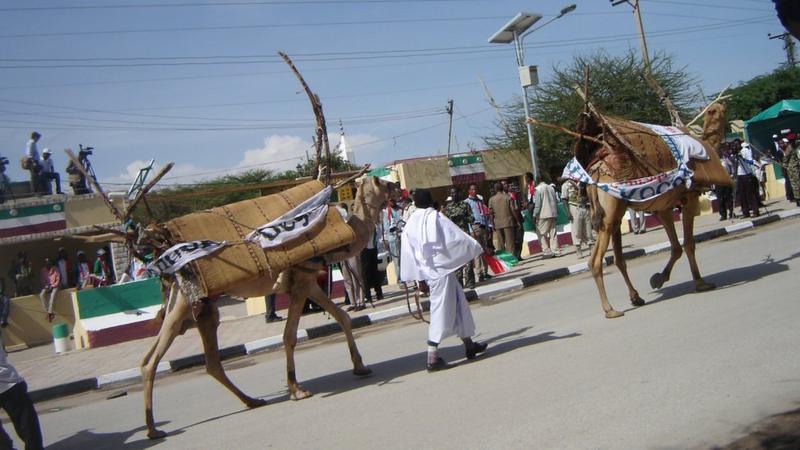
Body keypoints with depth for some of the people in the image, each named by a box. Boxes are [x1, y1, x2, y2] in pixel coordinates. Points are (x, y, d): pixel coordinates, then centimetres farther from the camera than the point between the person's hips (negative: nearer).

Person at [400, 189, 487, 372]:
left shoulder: (410, 224, 4)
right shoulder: (436, 218, -9)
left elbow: (409, 254, 5)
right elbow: (458, 237, -9)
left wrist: (420, 278, 11)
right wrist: (477, 248, 5)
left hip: (427, 273, 6)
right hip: (441, 270, -6)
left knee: (458, 305, 18)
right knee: (441, 311, -4)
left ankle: (469, 344, 29)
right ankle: (432, 357, -6)